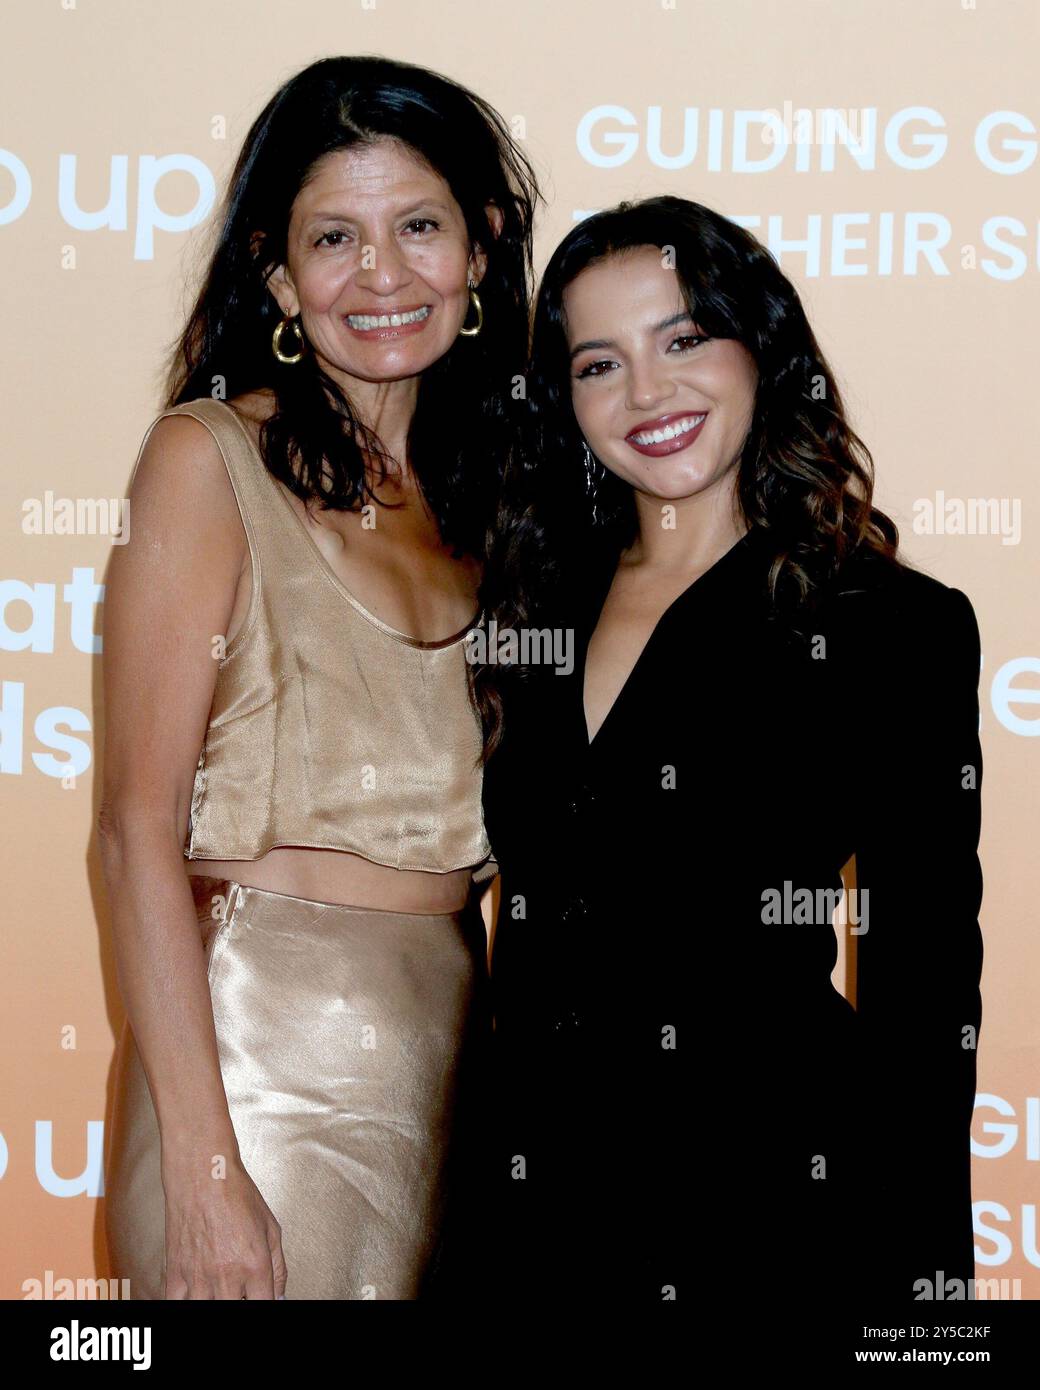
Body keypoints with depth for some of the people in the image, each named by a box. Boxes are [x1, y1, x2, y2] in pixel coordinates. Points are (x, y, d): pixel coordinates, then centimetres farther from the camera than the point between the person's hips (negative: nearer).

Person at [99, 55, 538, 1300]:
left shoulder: (472, 491, 12)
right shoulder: (210, 458, -5)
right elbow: (139, 825, -11)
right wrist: (203, 1167, -17)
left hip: (450, 1046, 6)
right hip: (258, 1053, -5)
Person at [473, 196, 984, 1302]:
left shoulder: (899, 626, -6)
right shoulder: (539, 603, 9)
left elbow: (922, 984, -6)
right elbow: (523, 921, 13)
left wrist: (920, 1271, -8)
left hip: (767, 1204, -4)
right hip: (537, 1193, 4)